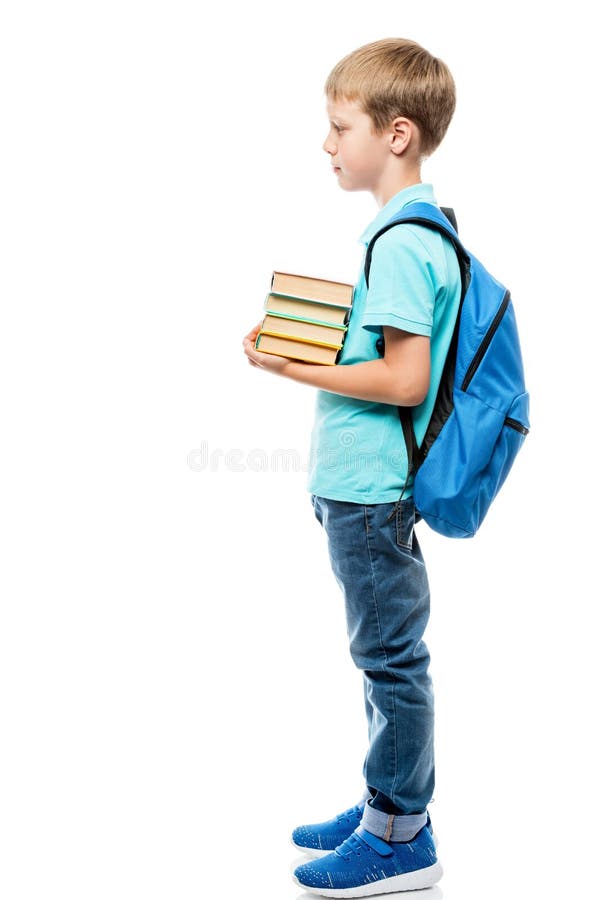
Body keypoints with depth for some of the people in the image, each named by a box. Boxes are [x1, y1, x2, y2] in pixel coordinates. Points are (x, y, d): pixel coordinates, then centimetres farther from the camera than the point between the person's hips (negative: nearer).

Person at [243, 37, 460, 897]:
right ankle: (389, 804, 33)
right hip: (369, 482, 10)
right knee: (387, 655, 18)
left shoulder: (401, 244, -19)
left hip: (371, 489, -10)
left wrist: (295, 368, -18)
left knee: (391, 656, 2)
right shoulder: (418, 229, 12)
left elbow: (405, 380, -24)